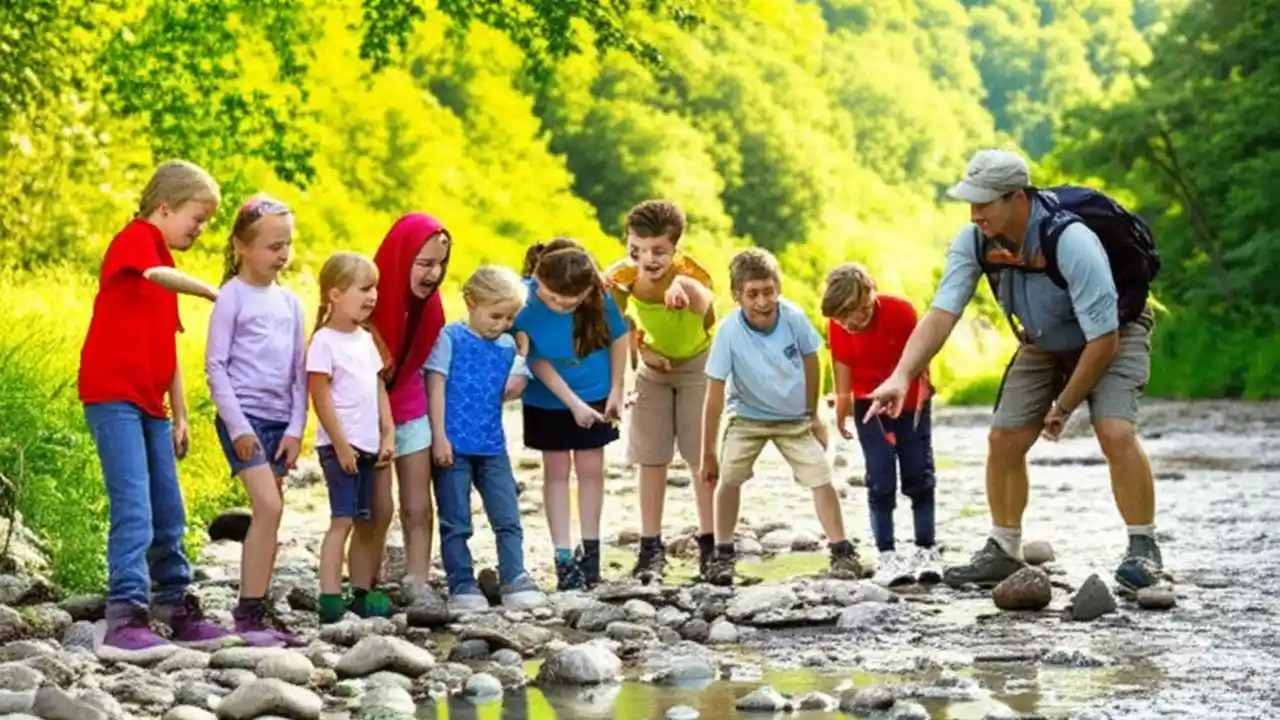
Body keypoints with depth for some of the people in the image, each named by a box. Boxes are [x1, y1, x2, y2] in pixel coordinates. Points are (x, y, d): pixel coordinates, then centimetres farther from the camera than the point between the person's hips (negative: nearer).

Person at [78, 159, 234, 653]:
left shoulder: (164, 261, 20)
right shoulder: (136, 238, -5)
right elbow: (157, 275, -30)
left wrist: (179, 416, 19)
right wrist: (214, 293, -21)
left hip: (150, 404, 9)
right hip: (113, 394, -9)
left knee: (168, 515, 12)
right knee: (134, 510, -16)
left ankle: (178, 610, 20)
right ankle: (125, 620, -18)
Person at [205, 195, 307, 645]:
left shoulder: (289, 302, 12)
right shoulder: (233, 296, -5)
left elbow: (299, 371, 13)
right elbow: (215, 365, -8)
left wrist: (295, 428, 4)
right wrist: (237, 425, -14)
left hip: (279, 419, 6)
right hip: (244, 416, -6)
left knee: (268, 515, 6)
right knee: (269, 507, -18)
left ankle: (257, 614, 11)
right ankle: (247, 615, -15)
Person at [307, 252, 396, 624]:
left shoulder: (366, 339, 13)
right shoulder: (324, 341, -10)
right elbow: (321, 397, -13)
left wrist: (388, 435, 8)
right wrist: (340, 445, -15)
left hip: (367, 446, 8)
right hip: (340, 445, -8)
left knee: (364, 520, 11)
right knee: (342, 519, -11)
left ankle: (360, 591, 19)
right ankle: (329, 599, -12)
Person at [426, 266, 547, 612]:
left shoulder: (507, 345, 9)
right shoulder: (450, 337, -5)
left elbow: (508, 392, 14)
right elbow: (436, 386, -7)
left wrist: (520, 374, -7)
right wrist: (439, 437, -11)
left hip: (492, 447, 5)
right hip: (454, 446, -4)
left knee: (508, 519, 1)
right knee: (456, 524, 2)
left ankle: (515, 581, 6)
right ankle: (462, 587, 7)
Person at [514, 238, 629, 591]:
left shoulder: (598, 296, -27)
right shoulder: (525, 300, -29)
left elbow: (619, 336, -8)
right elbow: (536, 359, -19)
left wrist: (616, 390, -4)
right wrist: (572, 401, -19)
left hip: (595, 395, 1)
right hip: (548, 400, -1)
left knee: (590, 467, 7)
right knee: (556, 469, 6)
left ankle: (590, 550, 20)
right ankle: (563, 557, 9)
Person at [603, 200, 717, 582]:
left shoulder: (687, 272, -35)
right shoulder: (623, 277, -22)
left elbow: (704, 304, -61)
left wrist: (682, 286, -84)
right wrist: (642, 348, -17)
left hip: (698, 364, -3)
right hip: (654, 365, 3)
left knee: (703, 456, -2)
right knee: (650, 458, 3)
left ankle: (709, 543, 9)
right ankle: (651, 547, 7)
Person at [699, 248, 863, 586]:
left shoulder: (794, 317, -24)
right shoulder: (729, 332, -28)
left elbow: (810, 362, -4)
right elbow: (715, 395, -22)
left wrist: (813, 415, 5)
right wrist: (708, 454, -19)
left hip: (795, 418, 1)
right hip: (748, 417, -1)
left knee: (821, 477, -8)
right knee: (728, 478, -11)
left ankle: (842, 552, 1)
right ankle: (723, 554, 4)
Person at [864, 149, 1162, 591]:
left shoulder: (1071, 243, -38)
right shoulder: (974, 242, -21)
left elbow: (1103, 339, -32)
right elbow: (941, 314, -26)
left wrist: (1065, 406, -21)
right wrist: (901, 377, -42)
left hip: (1114, 335, -6)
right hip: (1045, 342, 6)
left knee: (1115, 433, -25)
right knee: (1004, 439, -1)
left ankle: (1143, 550, -11)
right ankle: (1003, 552, 16)